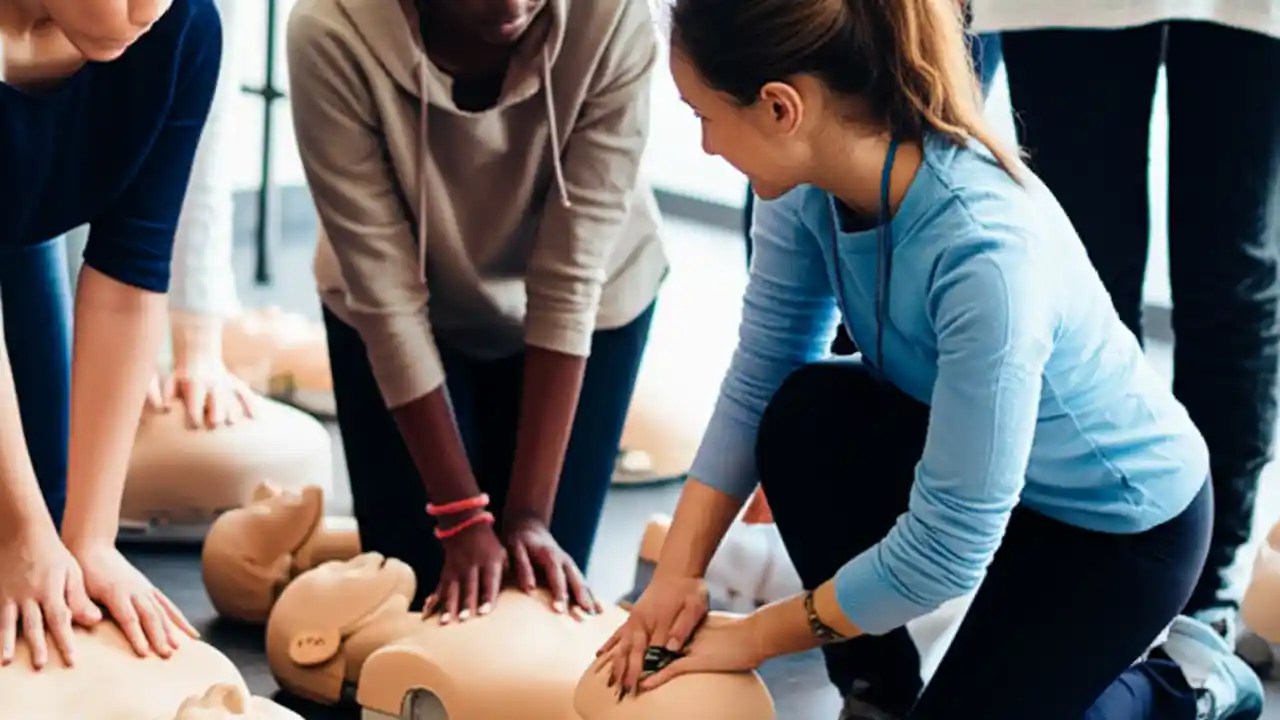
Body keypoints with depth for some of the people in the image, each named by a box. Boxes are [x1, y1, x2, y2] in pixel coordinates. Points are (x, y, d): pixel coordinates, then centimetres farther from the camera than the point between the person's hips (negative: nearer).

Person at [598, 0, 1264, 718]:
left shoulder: (985, 251, -40)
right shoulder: (810, 176, -19)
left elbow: (947, 548, -32)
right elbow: (759, 378, -8)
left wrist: (755, 637, -21)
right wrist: (677, 574, -15)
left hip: (1124, 520, -6)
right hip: (968, 456, 6)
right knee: (806, 414, -20)